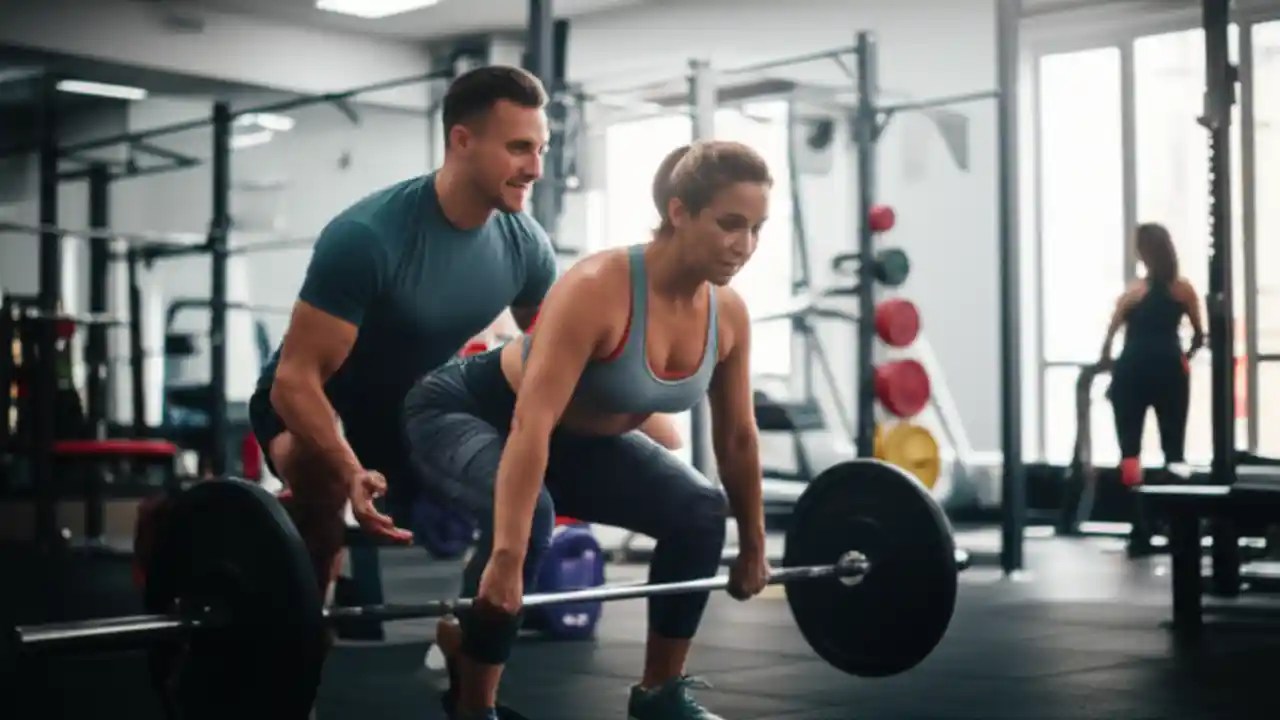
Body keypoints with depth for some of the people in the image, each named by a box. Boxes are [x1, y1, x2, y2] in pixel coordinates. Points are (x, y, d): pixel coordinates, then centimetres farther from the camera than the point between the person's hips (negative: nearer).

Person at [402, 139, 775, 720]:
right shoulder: (597, 289, -36)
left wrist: (753, 546, 8)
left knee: (700, 511, -7)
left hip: (579, 438, 7)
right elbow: (531, 423, -42)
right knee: (525, 519, -36)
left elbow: (737, 437, 0)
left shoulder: (728, 314, -14)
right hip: (465, 414, -7)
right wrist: (506, 559, -48)